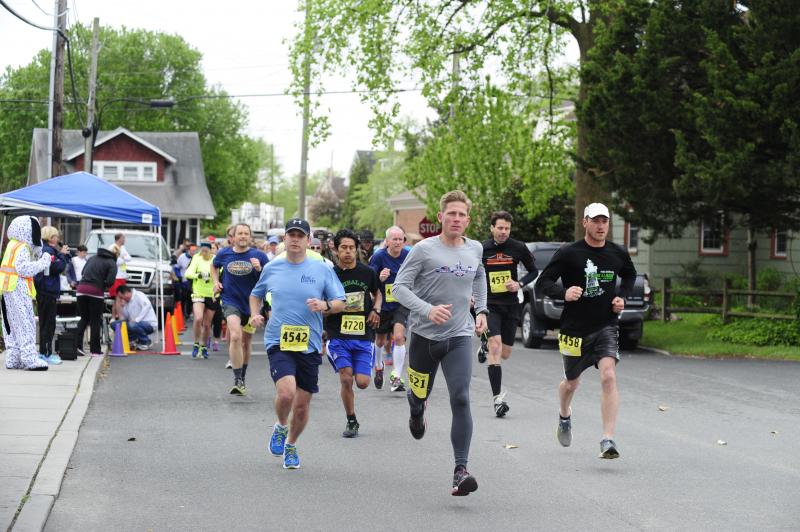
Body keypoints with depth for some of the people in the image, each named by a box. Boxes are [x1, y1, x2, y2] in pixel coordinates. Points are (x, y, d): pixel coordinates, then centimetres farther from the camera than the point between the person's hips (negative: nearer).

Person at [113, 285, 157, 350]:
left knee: (132, 325, -38)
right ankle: (134, 340, 1)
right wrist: (120, 307, -6)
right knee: (115, 324, -6)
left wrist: (137, 319, -31)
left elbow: (147, 305, -28)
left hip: (149, 324, -8)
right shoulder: (126, 302, 11)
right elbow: (123, 318, 8)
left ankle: (146, 342, -11)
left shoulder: (138, 295, -11)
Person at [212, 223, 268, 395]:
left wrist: (259, 269, -22)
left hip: (251, 303, 1)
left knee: (246, 342, 16)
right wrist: (216, 282, 6)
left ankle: (242, 379, 36)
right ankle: (237, 381, -20)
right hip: (231, 301, -1)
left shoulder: (259, 256, -7)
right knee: (235, 337, -24)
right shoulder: (224, 254, -1)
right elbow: (214, 266, 21)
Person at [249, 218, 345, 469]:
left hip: (309, 345, 1)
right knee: (286, 392, -24)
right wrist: (255, 314, 5)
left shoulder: (322, 270, 2)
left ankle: (291, 445, 34)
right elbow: (256, 294, 24)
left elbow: (341, 303, 4)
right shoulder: (272, 268, 6)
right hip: (278, 342, -1)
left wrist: (325, 305, -17)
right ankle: (280, 427, 9)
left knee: (302, 405, 7)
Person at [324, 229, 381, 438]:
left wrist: (376, 310, 5)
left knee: (362, 382, -7)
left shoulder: (367, 272, 4)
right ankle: (351, 421, 7)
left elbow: (377, 293, 23)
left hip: (363, 335, 1)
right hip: (338, 336, -1)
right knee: (346, 378, -13)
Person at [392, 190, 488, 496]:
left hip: (459, 336, 1)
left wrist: (481, 310, 16)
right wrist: (427, 310, -27)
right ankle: (417, 412, 56)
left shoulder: (475, 250, 5)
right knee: (419, 395, 15)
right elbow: (400, 287, -12)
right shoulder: (424, 250, -9)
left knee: (461, 400, -15)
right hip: (425, 335, -1)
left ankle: (460, 471, -17)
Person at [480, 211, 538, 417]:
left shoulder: (518, 248, -2)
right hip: (489, 304, -2)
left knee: (504, 354, 8)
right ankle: (497, 397, -19)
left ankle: (485, 348, 45)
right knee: (495, 346, -18)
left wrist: (519, 284, -8)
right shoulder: (482, 250, -3)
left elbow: (533, 271, 9)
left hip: (511, 305, 2)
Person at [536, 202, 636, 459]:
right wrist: (564, 293, -26)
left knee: (609, 377, -21)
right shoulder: (568, 254, -9)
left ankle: (608, 440, -21)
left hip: (606, 326, 1)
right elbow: (544, 281, -7)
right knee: (571, 382, 17)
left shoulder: (618, 253, 2)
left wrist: (622, 297, 6)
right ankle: (564, 416, 52)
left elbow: (630, 275, 23)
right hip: (575, 329, -1)